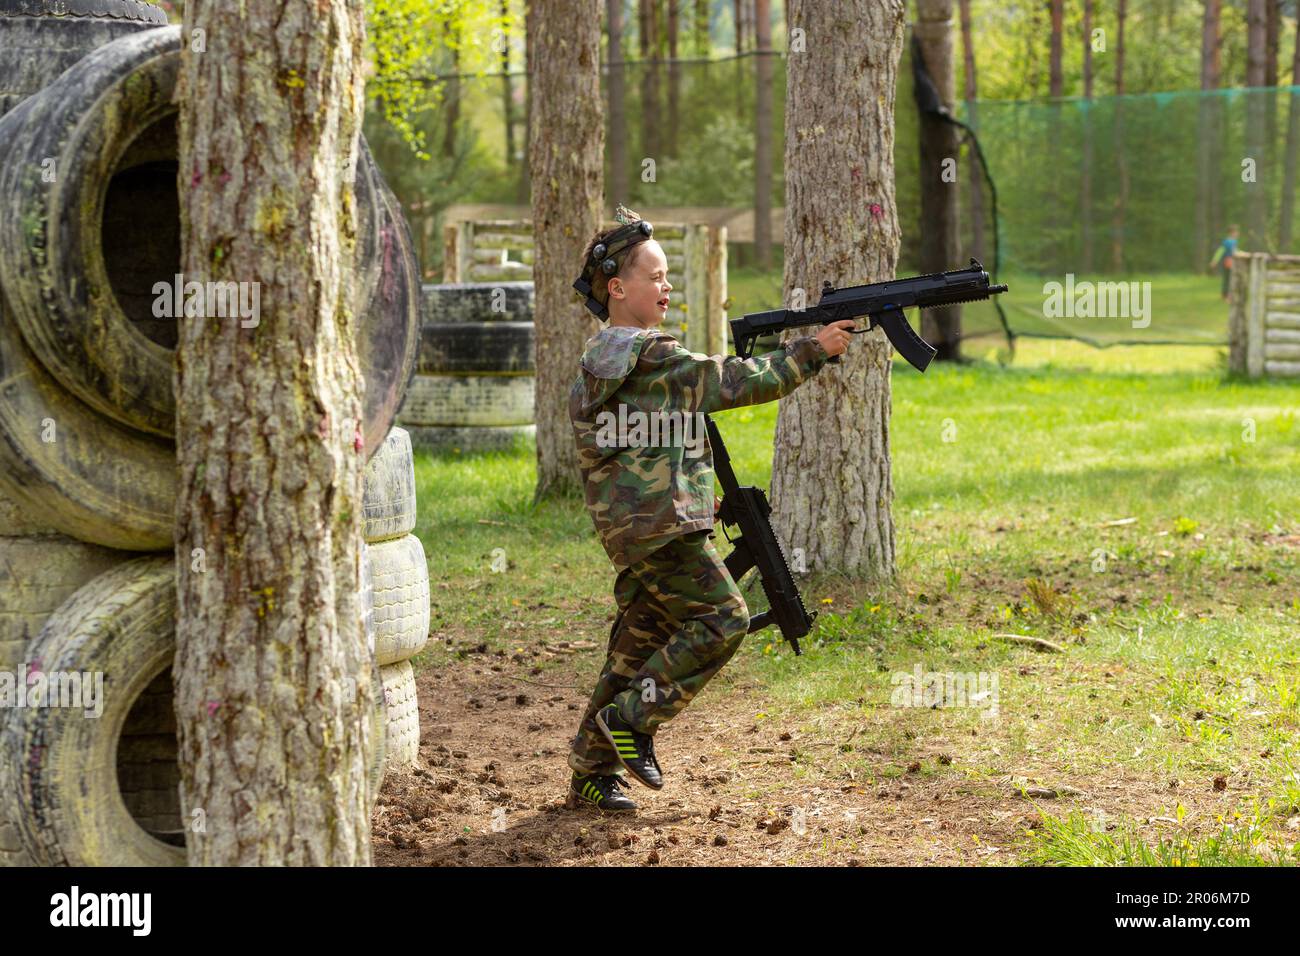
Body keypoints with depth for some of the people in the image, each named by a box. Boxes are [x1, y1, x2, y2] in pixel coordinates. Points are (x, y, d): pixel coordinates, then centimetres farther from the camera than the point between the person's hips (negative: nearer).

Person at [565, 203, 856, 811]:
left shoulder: (600, 356, 17)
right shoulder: (645, 356, -14)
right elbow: (736, 383, -14)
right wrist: (813, 349, -7)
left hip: (634, 527, 10)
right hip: (660, 527, -10)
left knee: (639, 647, 11)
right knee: (721, 619, -8)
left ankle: (592, 769, 14)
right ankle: (632, 718, -6)